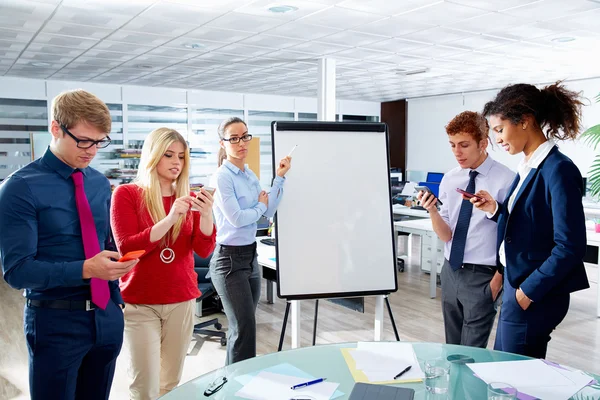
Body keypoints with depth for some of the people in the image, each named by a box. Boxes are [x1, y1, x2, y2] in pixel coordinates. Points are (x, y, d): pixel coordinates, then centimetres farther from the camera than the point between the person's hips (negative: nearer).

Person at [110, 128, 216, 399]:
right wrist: (170, 219, -24)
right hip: (139, 303, -3)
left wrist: (206, 214, -21)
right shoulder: (126, 194, -4)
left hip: (181, 301, 3)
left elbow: (204, 250, -2)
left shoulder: (188, 198, 4)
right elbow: (126, 248, -13)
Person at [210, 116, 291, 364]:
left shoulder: (250, 175, 10)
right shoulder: (222, 177, -14)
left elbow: (269, 211, 4)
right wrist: (260, 205, -2)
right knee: (245, 328, -6)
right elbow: (236, 218, -19)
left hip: (250, 255, 8)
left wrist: (280, 178, -1)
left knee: (241, 327, 15)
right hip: (230, 259, -8)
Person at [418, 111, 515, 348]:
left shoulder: (505, 180, -14)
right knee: (451, 349, 18)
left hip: (481, 275, -5)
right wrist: (432, 211, -18)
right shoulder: (449, 179, 2)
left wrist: (498, 279, -8)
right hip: (450, 271, 6)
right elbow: (446, 235, 0)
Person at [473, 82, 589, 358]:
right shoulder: (528, 167, 7)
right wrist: (495, 209, -1)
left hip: (535, 295, -9)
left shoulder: (559, 170, -20)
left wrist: (530, 290, -16)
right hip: (517, 284, 9)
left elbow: (570, 247, -21)